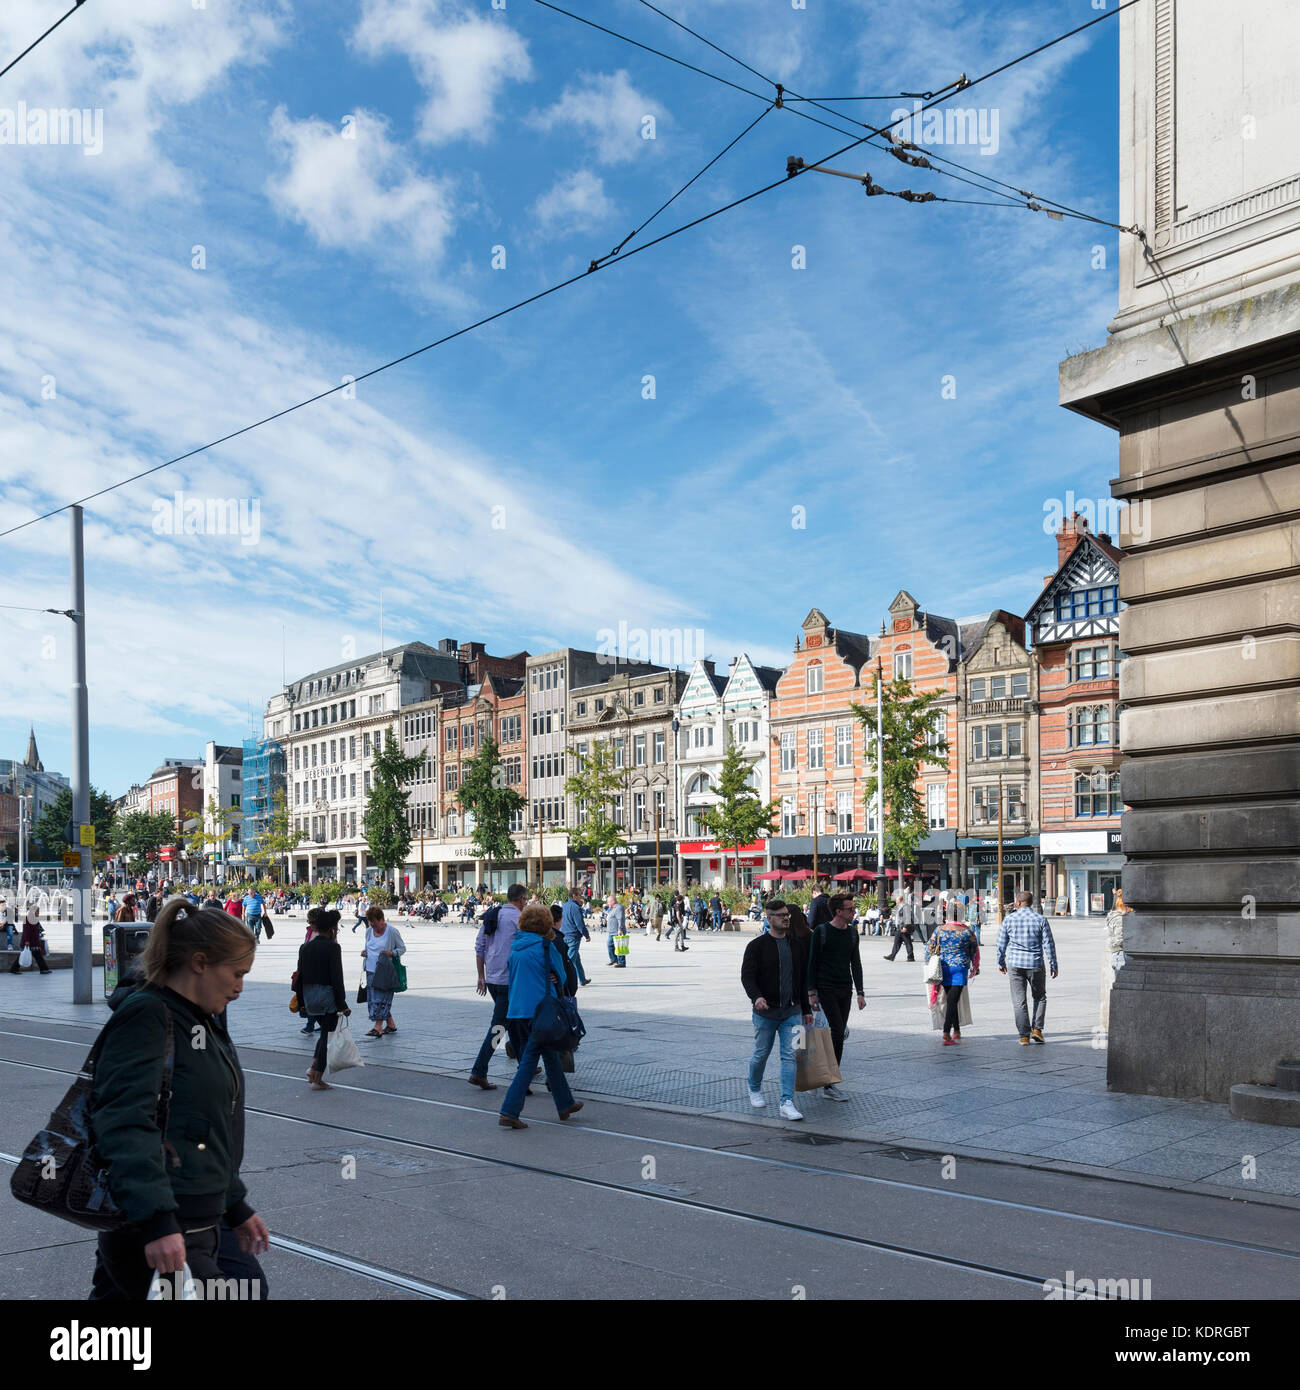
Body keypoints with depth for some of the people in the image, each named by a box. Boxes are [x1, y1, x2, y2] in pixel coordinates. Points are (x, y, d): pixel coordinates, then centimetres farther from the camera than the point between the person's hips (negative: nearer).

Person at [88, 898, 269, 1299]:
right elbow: (124, 1124, -23)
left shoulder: (205, 1023, 17)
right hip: (156, 1235, -9)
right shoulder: (146, 1015, -12)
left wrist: (236, 1208, 28)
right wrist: (156, 1221, -30)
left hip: (200, 1229, 9)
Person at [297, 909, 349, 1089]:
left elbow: (300, 976, 9)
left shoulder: (304, 947, 5)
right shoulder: (332, 948, -13)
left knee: (325, 1031, 24)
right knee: (327, 1035, 4)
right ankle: (317, 1079, 4)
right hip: (327, 995, -6)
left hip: (309, 995, 6)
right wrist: (342, 1005, -11)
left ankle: (314, 1066, 10)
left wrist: (302, 1002, 18)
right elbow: (337, 978, -15)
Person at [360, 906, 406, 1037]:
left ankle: (378, 1027, -11)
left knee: (381, 998, -11)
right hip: (371, 971, 7)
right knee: (372, 999, 8)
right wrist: (364, 952, 2)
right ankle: (391, 1025, 20)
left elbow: (402, 948, -2)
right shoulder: (369, 931, 10)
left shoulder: (391, 931, -7)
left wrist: (391, 953, -19)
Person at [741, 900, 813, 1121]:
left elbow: (803, 980, 16)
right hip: (765, 1012, -3)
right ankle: (755, 1089, 37)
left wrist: (806, 1009, 16)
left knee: (790, 1056, -7)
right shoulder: (757, 945, -6)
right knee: (761, 1054, 10)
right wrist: (756, 996, -33)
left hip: (791, 1012, 3)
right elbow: (747, 976, -14)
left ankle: (787, 1104, -9)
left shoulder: (797, 946, 9)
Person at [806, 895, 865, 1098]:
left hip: (845, 991, 6)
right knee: (837, 1032, -13)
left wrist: (860, 993, 9)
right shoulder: (821, 931, -7)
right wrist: (812, 992, -9)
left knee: (839, 1034, 6)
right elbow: (812, 963, -5)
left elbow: (856, 964, 14)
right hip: (826, 990, -6)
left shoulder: (852, 933, 11)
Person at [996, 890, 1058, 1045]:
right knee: (1040, 997, 19)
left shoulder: (1009, 919, -1)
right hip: (1036, 964, 0)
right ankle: (1037, 1029, 8)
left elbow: (1001, 944, 4)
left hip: (1015, 964, 0)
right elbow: (1049, 944, -3)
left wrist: (1001, 963, 17)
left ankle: (1024, 1036, 2)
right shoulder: (1041, 919, -3)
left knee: (1019, 1001, 4)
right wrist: (1053, 965, 5)